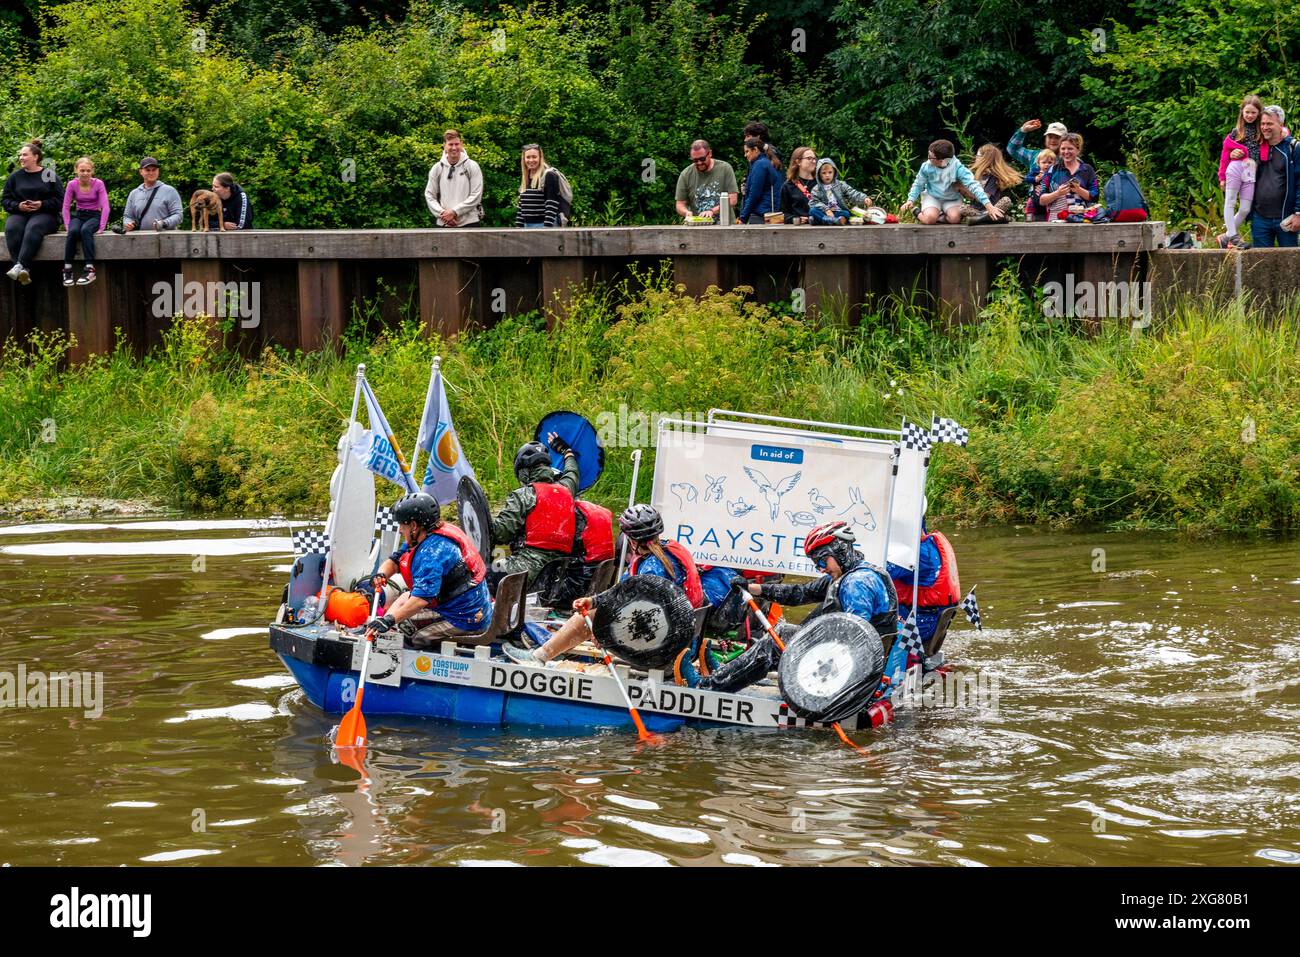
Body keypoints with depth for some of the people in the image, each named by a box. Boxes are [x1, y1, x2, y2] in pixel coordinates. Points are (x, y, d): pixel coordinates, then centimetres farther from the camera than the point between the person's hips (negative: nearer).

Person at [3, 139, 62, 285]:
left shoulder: (49, 175, 7)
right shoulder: (15, 176, 15)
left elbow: (59, 199, 2)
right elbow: (5, 200, 13)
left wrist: (42, 204, -14)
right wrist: (18, 206, -7)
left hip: (44, 214, -3)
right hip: (19, 213, 3)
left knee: (33, 228, -39)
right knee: (12, 229, -33)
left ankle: (20, 265, -50)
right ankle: (24, 272, -45)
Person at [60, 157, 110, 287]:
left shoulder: (98, 184, -8)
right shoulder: (72, 184, -3)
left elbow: (105, 207, -12)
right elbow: (66, 207, -1)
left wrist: (102, 227, -21)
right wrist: (67, 226, -12)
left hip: (94, 216, -2)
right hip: (79, 216, 2)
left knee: (85, 230, -37)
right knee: (73, 231, -34)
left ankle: (89, 269, -42)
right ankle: (67, 269, -31)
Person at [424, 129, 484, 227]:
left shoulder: (472, 167, -1)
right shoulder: (437, 169, 6)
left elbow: (476, 196, -6)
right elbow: (429, 196, 7)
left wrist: (455, 211, -13)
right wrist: (442, 213, -10)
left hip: (469, 222, -2)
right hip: (444, 225, 2)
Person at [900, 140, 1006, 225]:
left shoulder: (957, 167, -25)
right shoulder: (926, 167, -16)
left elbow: (973, 185, -32)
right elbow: (918, 185, 1)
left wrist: (988, 205, -40)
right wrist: (910, 200, -16)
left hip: (952, 199, 0)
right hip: (932, 197, 0)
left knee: (955, 218, -31)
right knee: (930, 219, -30)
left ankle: (940, 215, 4)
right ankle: (918, 214, 7)